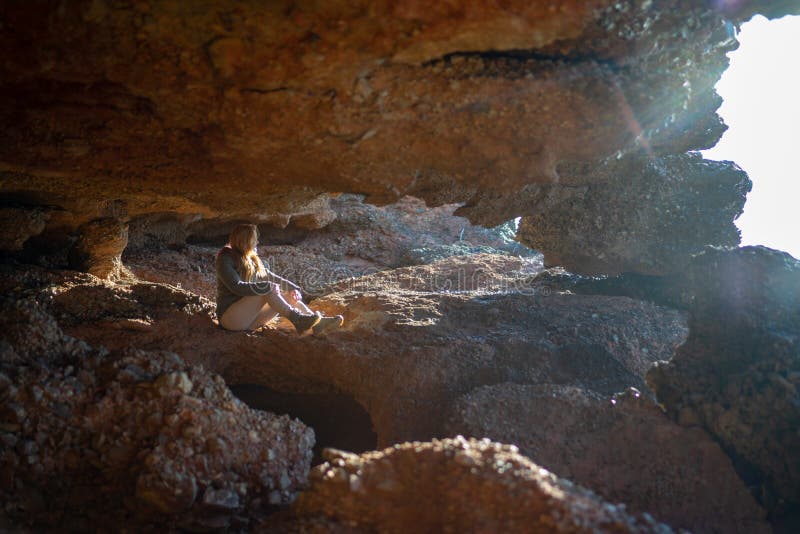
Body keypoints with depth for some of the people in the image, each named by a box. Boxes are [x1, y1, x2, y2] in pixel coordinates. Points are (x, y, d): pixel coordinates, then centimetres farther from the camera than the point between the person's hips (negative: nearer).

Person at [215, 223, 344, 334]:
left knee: (288, 296, -7)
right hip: (230, 316, -7)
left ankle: (318, 323, -22)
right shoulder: (225, 258, -10)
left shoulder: (252, 259, 15)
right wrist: (268, 286, -26)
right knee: (268, 291, -26)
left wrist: (293, 288, -4)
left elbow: (271, 277, 12)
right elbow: (237, 286, -23)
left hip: (250, 318, 7)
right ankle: (296, 319, -31)